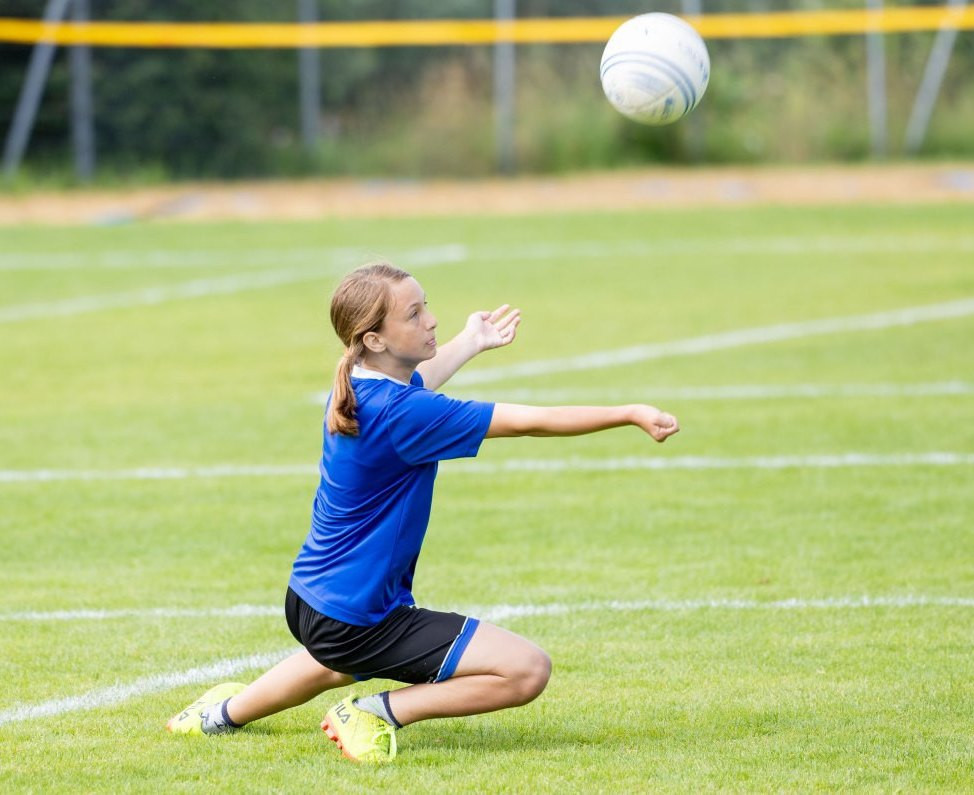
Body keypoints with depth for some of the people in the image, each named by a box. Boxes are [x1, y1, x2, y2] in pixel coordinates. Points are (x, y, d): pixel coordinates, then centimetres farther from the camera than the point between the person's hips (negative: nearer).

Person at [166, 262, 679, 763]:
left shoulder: (358, 389, 0)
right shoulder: (403, 414, -27)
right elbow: (529, 422, -26)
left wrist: (472, 341, 42)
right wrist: (631, 414, -21)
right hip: (358, 620, -10)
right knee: (527, 670, -16)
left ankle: (228, 712, 61)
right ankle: (381, 712, -9)